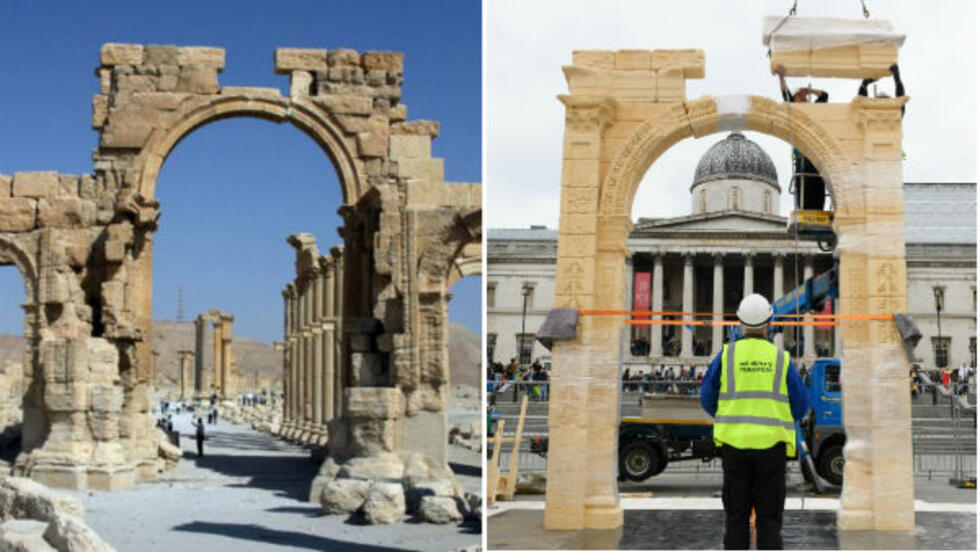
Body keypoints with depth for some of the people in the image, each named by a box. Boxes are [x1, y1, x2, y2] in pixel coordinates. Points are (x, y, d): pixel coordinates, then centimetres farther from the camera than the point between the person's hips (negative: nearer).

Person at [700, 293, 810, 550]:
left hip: (734, 443, 1)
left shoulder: (727, 354, 1)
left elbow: (707, 398, 6)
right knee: (769, 519, 4)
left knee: (736, 518, 7)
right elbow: (800, 406, 4)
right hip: (771, 444, 0)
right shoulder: (781, 358, 1)